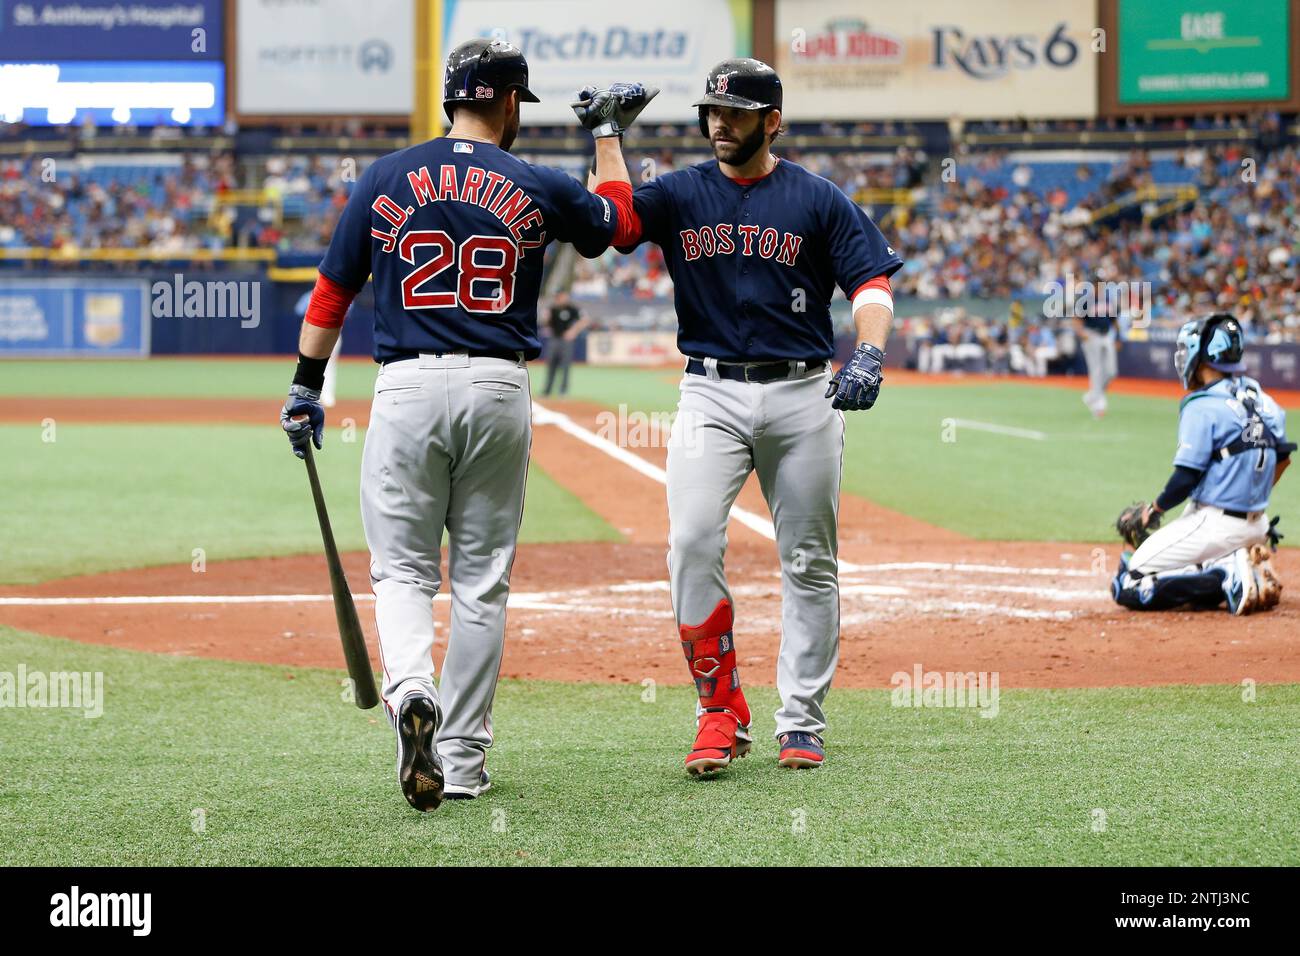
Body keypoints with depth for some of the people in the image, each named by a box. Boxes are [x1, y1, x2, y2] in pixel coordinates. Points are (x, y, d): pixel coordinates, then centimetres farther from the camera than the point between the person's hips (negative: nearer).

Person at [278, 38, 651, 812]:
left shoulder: (386, 179, 4)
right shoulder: (535, 189, 3)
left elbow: (333, 290, 7)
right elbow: (617, 223, 23)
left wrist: (307, 387, 15)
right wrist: (609, 133, 36)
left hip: (408, 389, 0)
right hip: (499, 390, 0)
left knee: (403, 568, 5)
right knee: (482, 579, 8)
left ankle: (411, 691, -26)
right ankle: (464, 761, 10)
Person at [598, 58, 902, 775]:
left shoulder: (819, 201, 3)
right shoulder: (680, 195, 7)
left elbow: (872, 283, -2)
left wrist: (868, 355, -20)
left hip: (802, 396, 0)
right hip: (711, 395, 0)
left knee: (809, 561, 5)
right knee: (692, 542, -17)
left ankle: (801, 723, 13)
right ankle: (720, 711, -9)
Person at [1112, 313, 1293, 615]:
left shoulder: (1202, 406, -15)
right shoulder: (1261, 399, 8)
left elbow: (1186, 477, -18)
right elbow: (1283, 458, 18)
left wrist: (1154, 509, -1)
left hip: (1214, 522, -8)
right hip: (1256, 525, 8)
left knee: (1129, 588, -5)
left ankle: (1224, 578, -17)